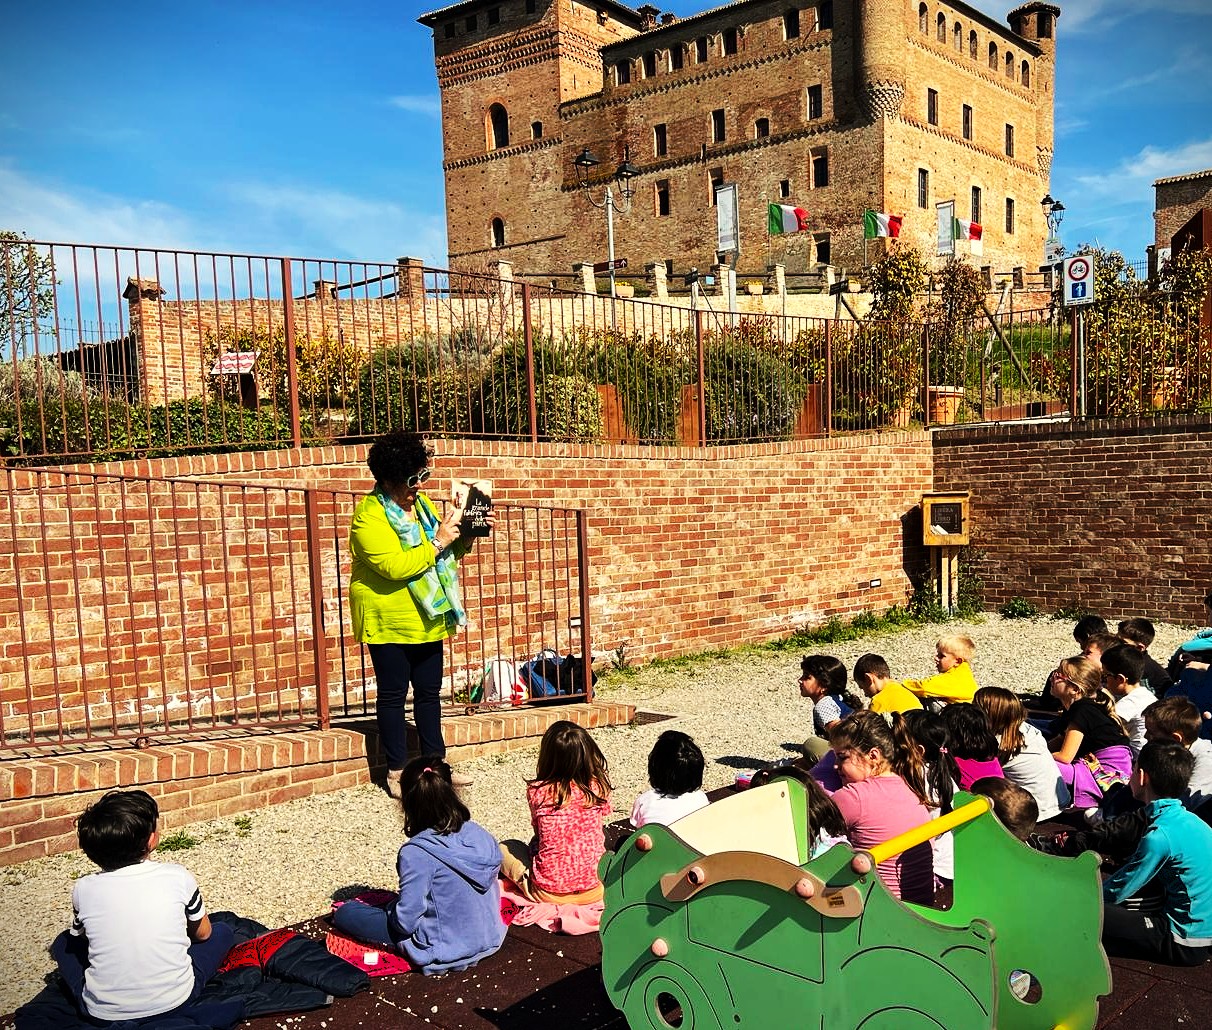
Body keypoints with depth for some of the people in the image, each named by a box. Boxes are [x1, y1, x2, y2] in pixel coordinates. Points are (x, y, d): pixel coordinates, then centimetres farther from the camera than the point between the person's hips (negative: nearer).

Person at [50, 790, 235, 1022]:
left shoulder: (83, 889, -7)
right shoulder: (178, 877, -9)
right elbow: (203, 934, 8)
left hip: (104, 1012, 1)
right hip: (175, 1001, -1)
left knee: (64, 942, 27)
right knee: (223, 932, 22)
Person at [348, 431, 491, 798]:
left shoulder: (421, 504, 8)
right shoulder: (369, 515, -16)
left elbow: (446, 554, 19)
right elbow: (395, 566, -27)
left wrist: (465, 538, 0)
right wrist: (438, 542, -24)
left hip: (426, 621, 7)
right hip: (389, 622, -7)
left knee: (429, 691, 13)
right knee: (392, 695, 4)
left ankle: (435, 762, 24)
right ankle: (396, 773, 14)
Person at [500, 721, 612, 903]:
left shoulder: (537, 791, -15)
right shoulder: (598, 786, -12)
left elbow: (538, 831, 1)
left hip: (548, 893, 0)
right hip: (595, 890, 1)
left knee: (505, 848, 24)